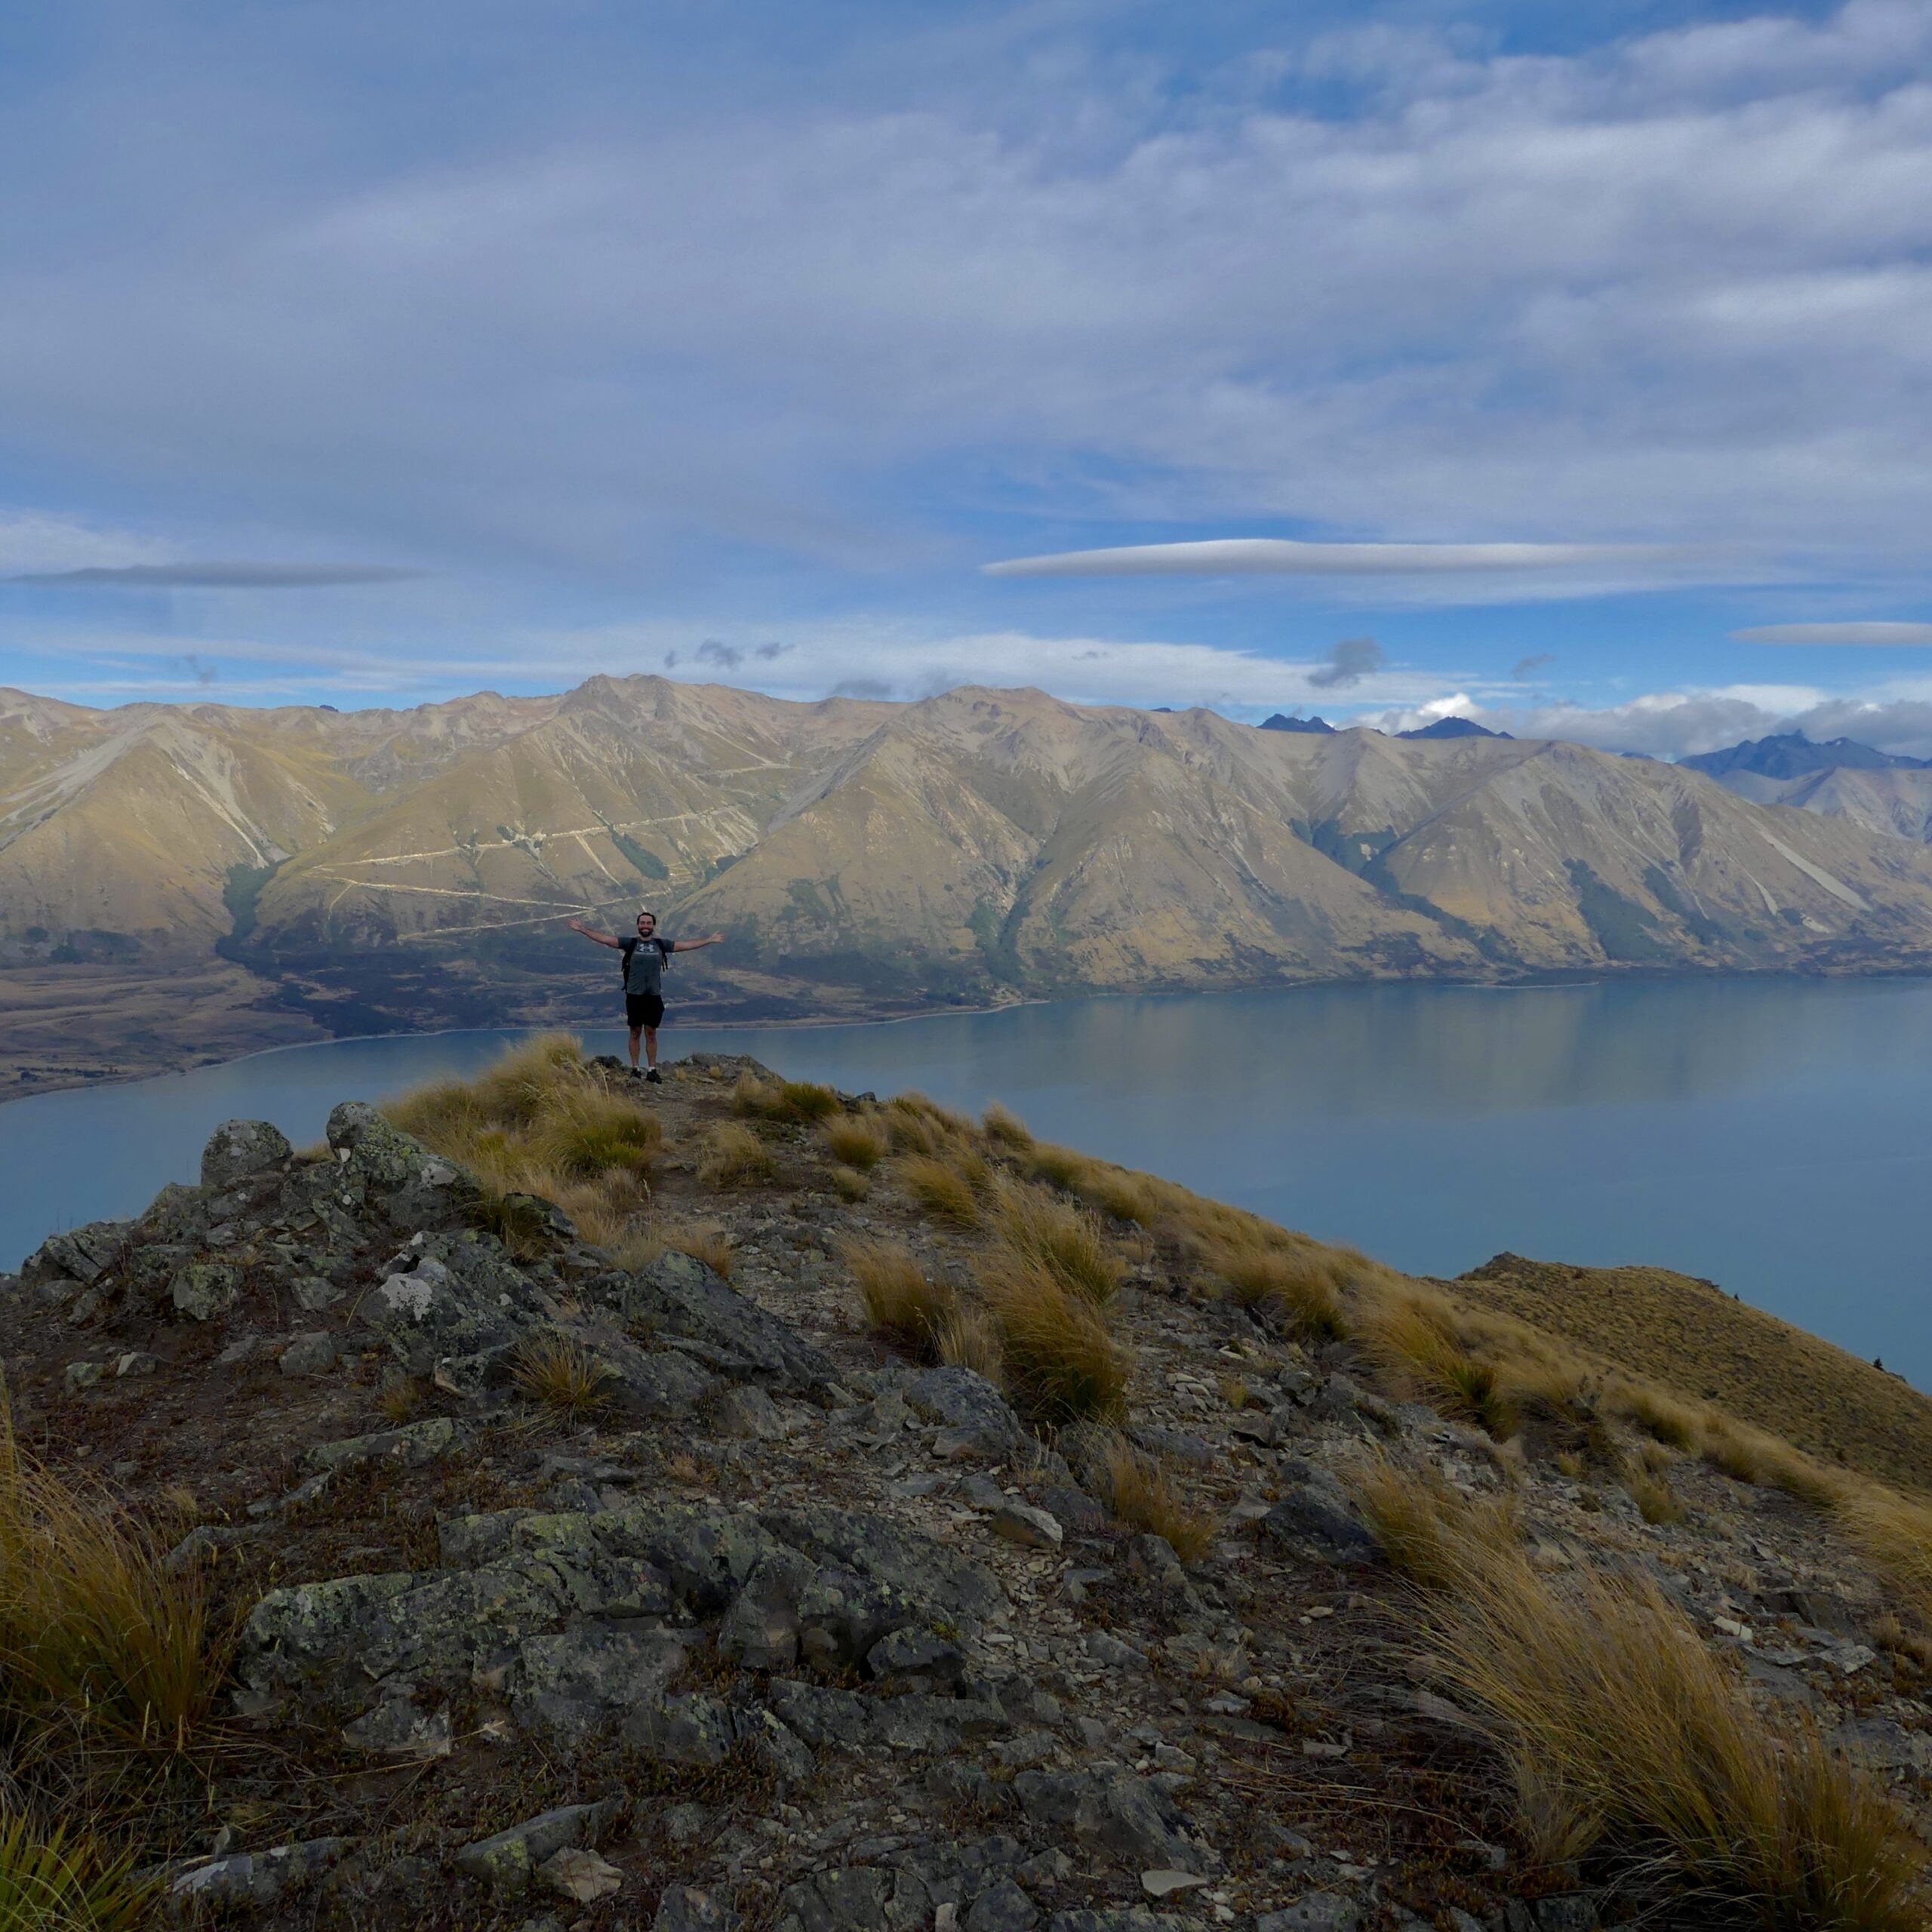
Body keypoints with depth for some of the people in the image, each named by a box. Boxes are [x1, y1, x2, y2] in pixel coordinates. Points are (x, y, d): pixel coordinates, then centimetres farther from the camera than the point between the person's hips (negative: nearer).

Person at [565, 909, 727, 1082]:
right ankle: (634, 1069, 12)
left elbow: (686, 945, 8)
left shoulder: (661, 945, 5)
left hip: (654, 996, 1)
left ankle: (651, 1070, 9)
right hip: (634, 996, -1)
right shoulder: (630, 944, 1)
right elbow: (604, 938, -4)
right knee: (635, 1032, 6)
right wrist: (582, 930, -11)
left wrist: (710, 940, 7)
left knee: (651, 1033, 5)